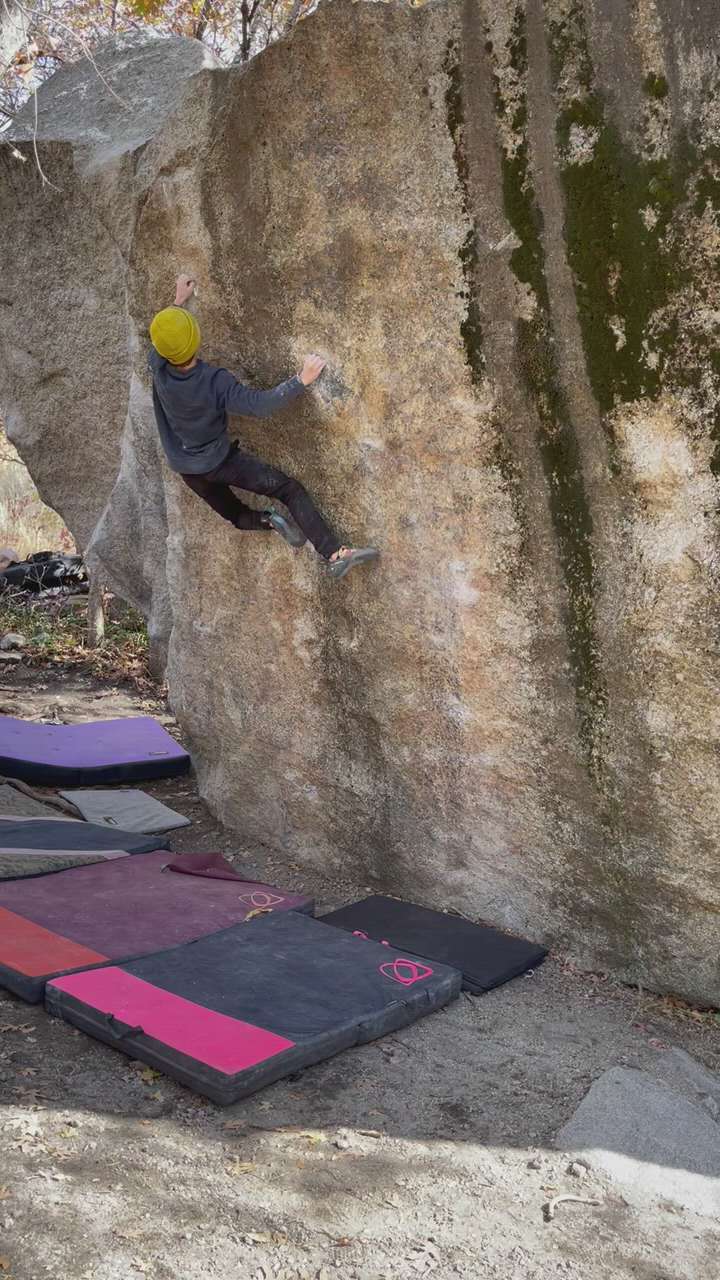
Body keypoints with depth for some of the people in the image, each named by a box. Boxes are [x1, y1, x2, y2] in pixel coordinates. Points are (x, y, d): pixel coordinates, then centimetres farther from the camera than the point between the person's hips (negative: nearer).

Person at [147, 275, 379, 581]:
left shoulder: (157, 368, -17)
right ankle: (334, 555, -15)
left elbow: (159, 342, 6)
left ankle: (267, 520, -5)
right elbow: (261, 405, -35)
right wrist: (303, 379, -29)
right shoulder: (215, 382, -32)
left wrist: (179, 301, 17)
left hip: (185, 468, 5)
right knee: (290, 489, -5)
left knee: (237, 515, 26)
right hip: (219, 463, -5)